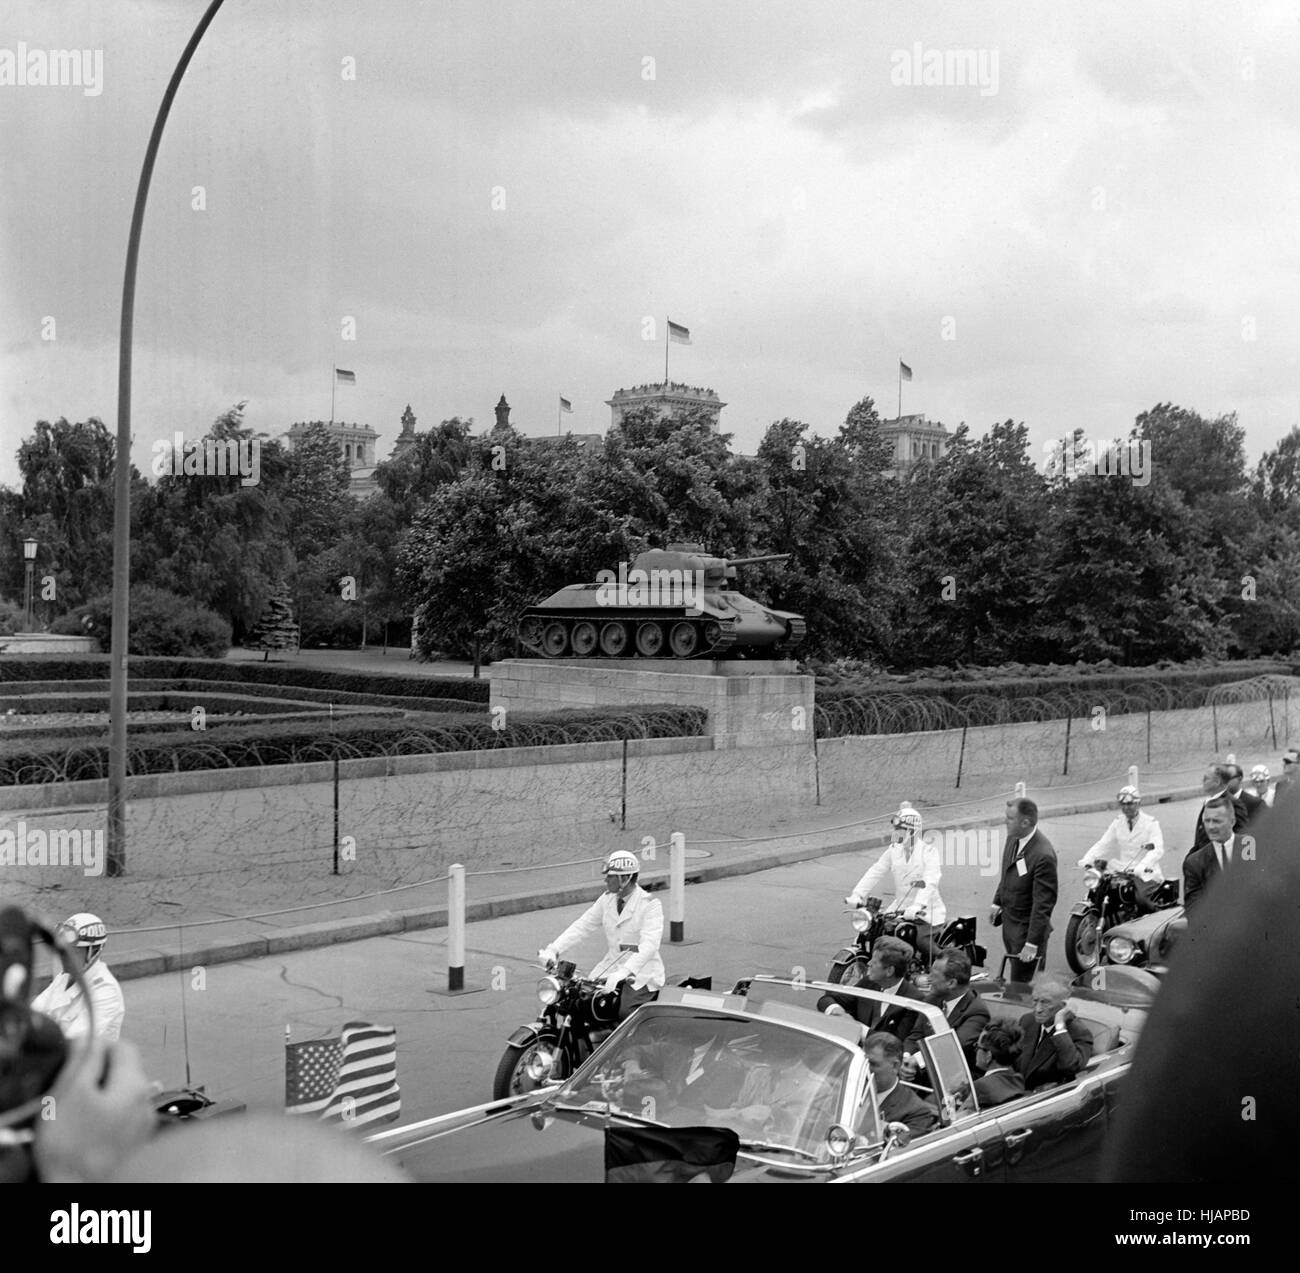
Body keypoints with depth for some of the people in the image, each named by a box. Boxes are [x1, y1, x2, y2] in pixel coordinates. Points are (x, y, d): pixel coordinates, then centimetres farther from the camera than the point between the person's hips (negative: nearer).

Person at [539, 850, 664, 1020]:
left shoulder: (650, 904, -14)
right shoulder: (607, 899, 7)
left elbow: (649, 945, -26)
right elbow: (582, 926, 4)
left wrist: (623, 973, -39)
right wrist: (554, 949, -10)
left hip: (643, 970, -6)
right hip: (612, 965, 6)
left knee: (626, 1013, -28)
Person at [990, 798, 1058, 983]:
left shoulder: (1043, 856, -28)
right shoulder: (1013, 838, -3)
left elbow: (1043, 903, -24)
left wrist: (1032, 943, -22)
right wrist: (998, 903, 18)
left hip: (1027, 928, -8)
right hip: (1009, 921, 8)